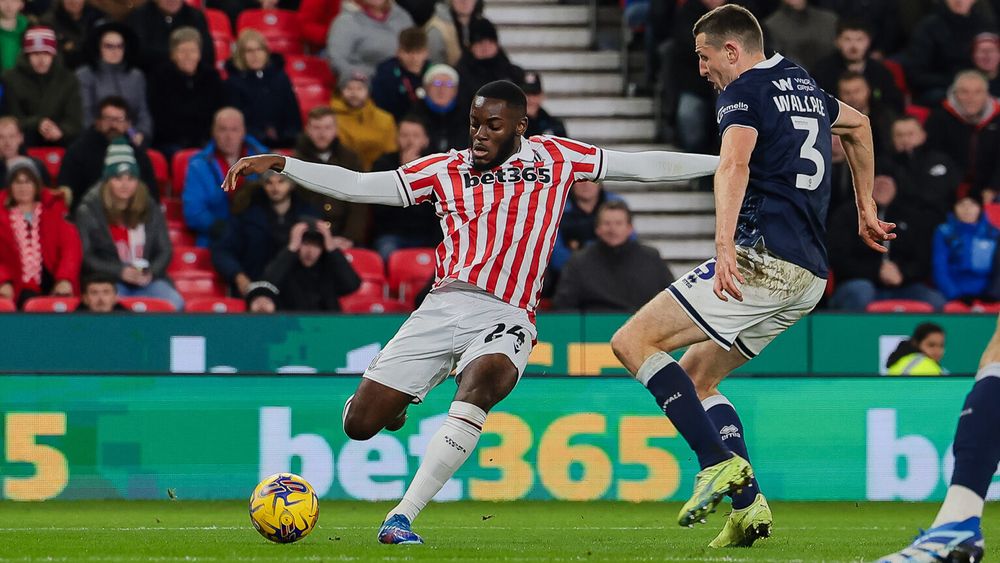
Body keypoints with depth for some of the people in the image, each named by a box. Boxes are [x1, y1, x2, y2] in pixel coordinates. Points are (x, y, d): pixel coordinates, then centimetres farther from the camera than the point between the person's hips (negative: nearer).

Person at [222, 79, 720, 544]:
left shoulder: (554, 158, 12)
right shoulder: (445, 170, 13)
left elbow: (644, 166, 14)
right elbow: (357, 186, 11)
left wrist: (725, 162, 11)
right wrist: (278, 164, 3)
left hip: (506, 318, -2)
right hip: (442, 308, 2)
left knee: (481, 381, -37)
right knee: (359, 424, -5)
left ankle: (403, 517, -35)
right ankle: (397, 403, 35)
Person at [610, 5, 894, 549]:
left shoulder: (745, 91, -5)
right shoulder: (804, 85, 22)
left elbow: (734, 165, -24)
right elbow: (858, 126, 43)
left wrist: (725, 248, -37)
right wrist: (866, 209, 50)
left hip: (762, 258, -9)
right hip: (808, 276, 9)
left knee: (633, 343, -9)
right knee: (695, 375, 18)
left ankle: (721, 462, -20)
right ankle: (748, 505, 3)